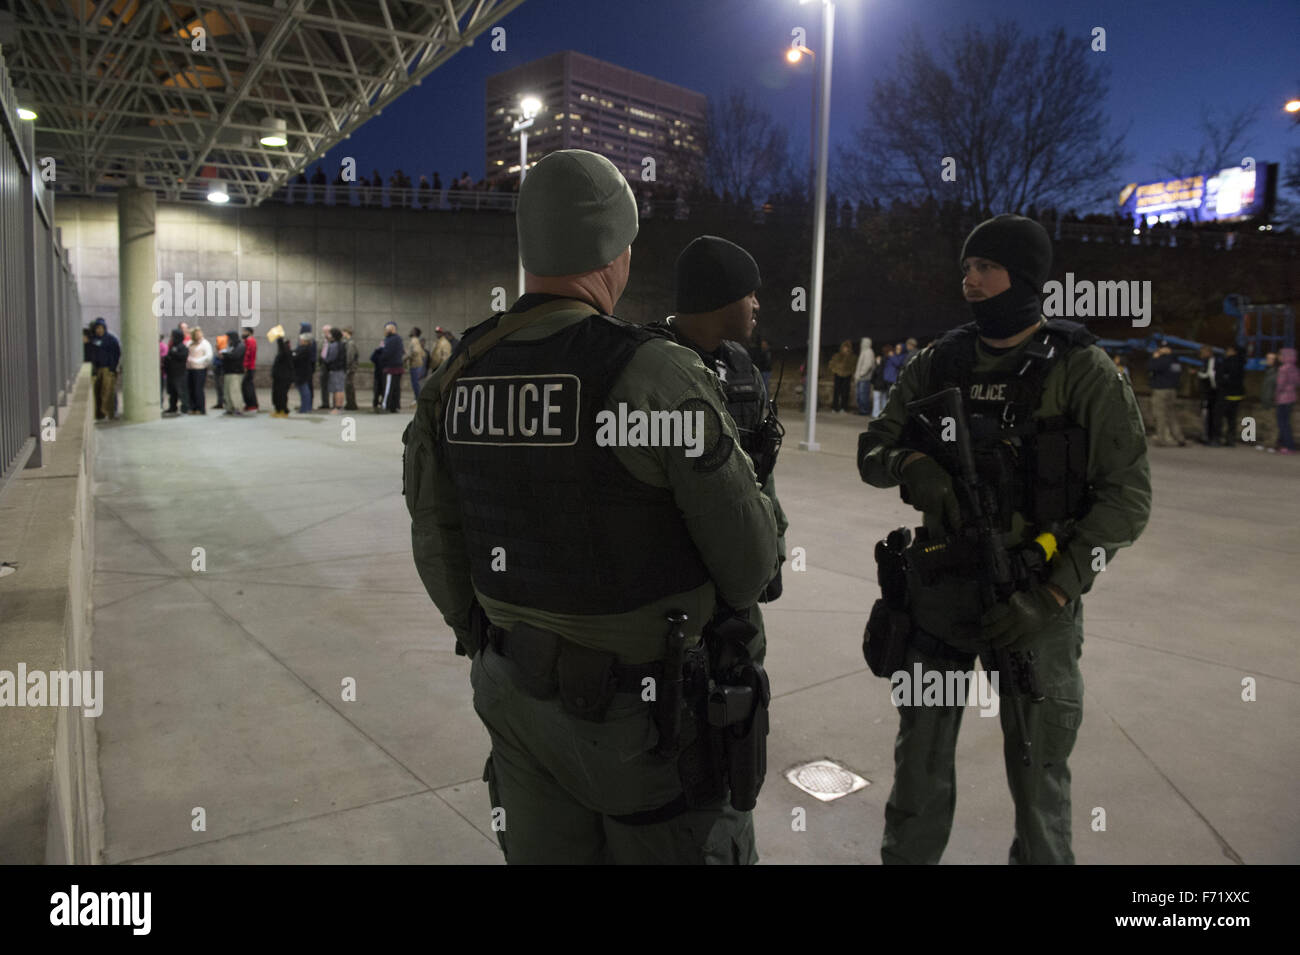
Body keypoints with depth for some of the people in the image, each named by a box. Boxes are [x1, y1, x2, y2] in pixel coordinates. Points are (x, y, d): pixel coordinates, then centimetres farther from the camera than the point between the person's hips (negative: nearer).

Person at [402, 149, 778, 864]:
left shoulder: (456, 379, -4)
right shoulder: (657, 375, -22)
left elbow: (438, 548, 5)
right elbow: (749, 560, -15)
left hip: (517, 696, 6)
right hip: (640, 707, -5)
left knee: (542, 850, 22)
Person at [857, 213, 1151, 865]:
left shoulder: (1082, 373, -8)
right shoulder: (937, 366, 3)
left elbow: (1127, 496, -8)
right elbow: (871, 452, 5)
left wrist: (1053, 593, -17)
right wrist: (912, 464, -19)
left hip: (1033, 604, -3)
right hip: (937, 591, 3)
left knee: (1038, 769, 12)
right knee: (920, 756, 15)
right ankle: (907, 854, 36)